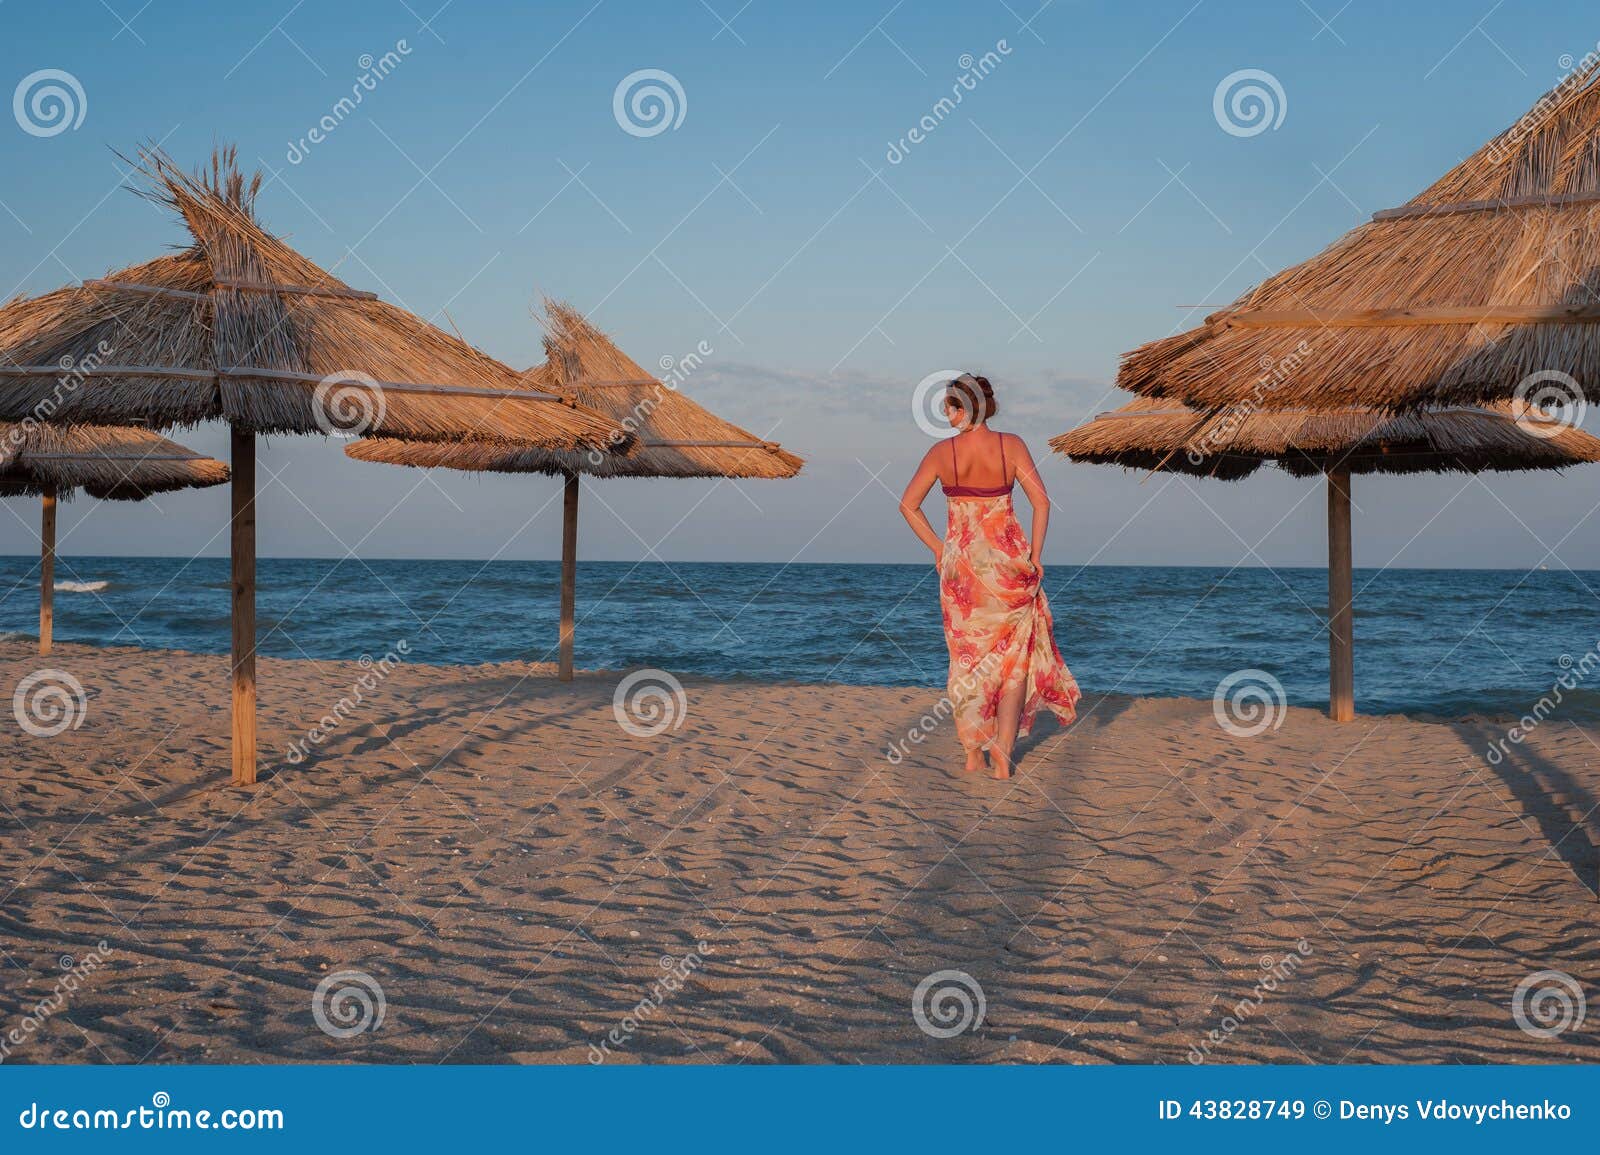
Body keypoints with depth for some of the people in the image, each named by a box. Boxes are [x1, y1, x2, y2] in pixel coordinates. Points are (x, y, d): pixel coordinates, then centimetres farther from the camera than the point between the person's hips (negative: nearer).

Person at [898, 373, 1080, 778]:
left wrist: (938, 548, 7)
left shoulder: (942, 452, -4)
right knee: (1015, 654, 8)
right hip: (1007, 558, -1)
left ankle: (972, 752, 14)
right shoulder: (1011, 445, -6)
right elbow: (1041, 502, -10)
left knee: (968, 656, 13)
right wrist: (1034, 556, -2)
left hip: (959, 560, 1)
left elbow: (908, 505, -2)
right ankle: (1002, 747, -6)